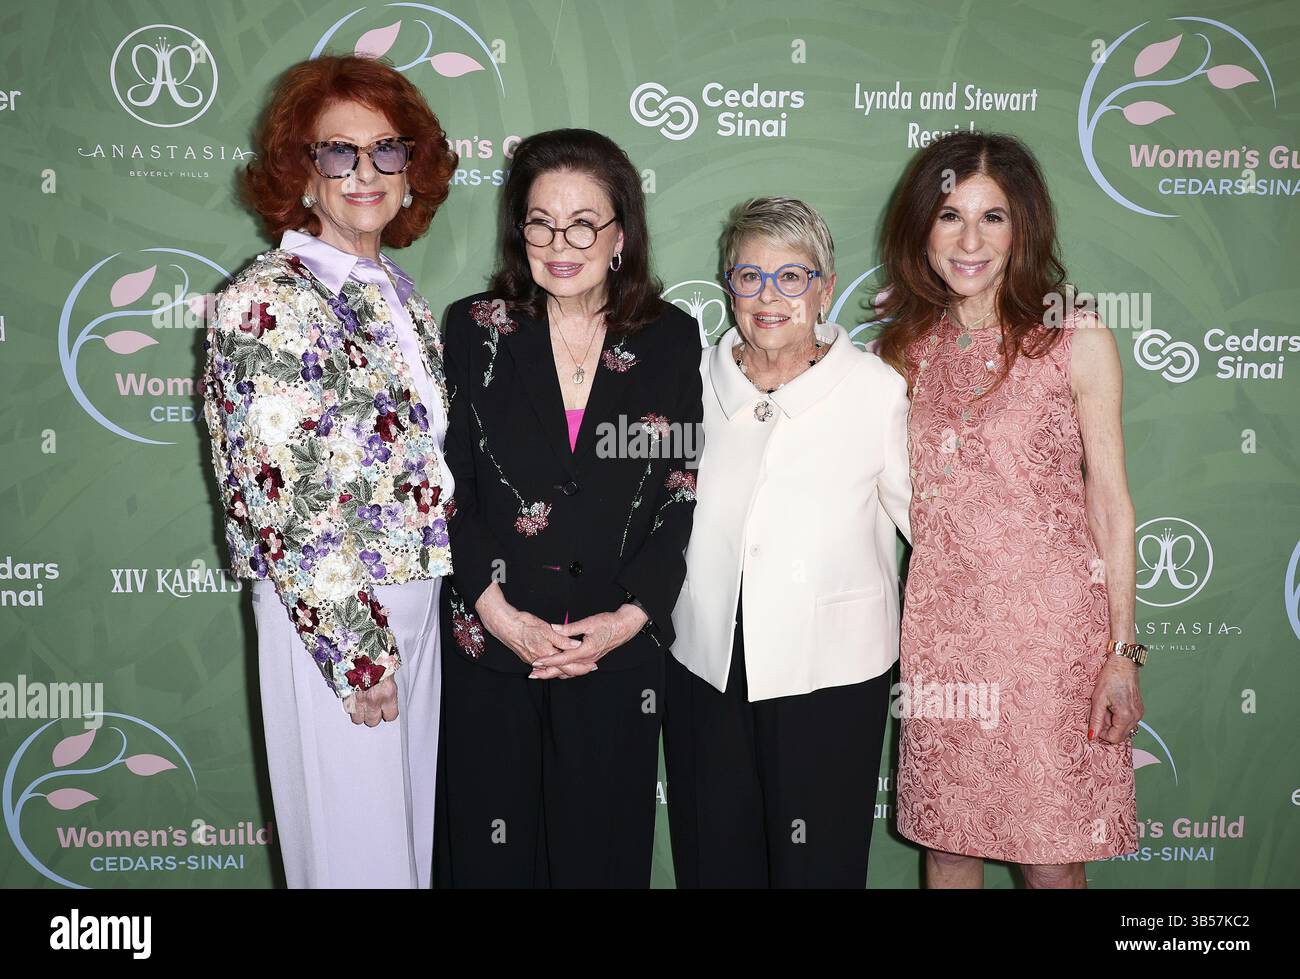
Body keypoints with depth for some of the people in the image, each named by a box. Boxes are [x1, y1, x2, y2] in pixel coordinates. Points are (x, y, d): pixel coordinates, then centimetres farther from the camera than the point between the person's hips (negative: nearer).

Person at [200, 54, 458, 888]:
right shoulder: (266, 302, -14)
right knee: (357, 847, 6)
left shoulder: (398, 296, 10)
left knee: (417, 825, 19)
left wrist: (456, 602, 11)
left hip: (417, 601, 7)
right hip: (332, 615, -7)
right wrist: (356, 649, -16)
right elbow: (281, 499, -18)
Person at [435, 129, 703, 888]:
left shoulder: (671, 340, 1)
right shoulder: (478, 328, -1)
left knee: (603, 849, 12)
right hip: (491, 651, 0)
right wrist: (495, 610, -12)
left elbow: (682, 492, 1)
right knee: (492, 850, 10)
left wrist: (632, 614, -9)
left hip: (621, 651, 1)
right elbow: (447, 484, -3)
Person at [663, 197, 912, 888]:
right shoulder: (697, 381, 4)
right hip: (706, 666, 3)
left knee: (817, 864, 8)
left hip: (830, 672, -3)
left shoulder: (878, 390, -6)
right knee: (712, 862, 14)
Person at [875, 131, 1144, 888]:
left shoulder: (1078, 342, -4)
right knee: (947, 840, 12)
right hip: (943, 624, 3)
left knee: (1052, 856, 4)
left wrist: (1122, 652, -6)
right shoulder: (909, 347, 7)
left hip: (1051, 625, -3)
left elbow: (1110, 503, -3)